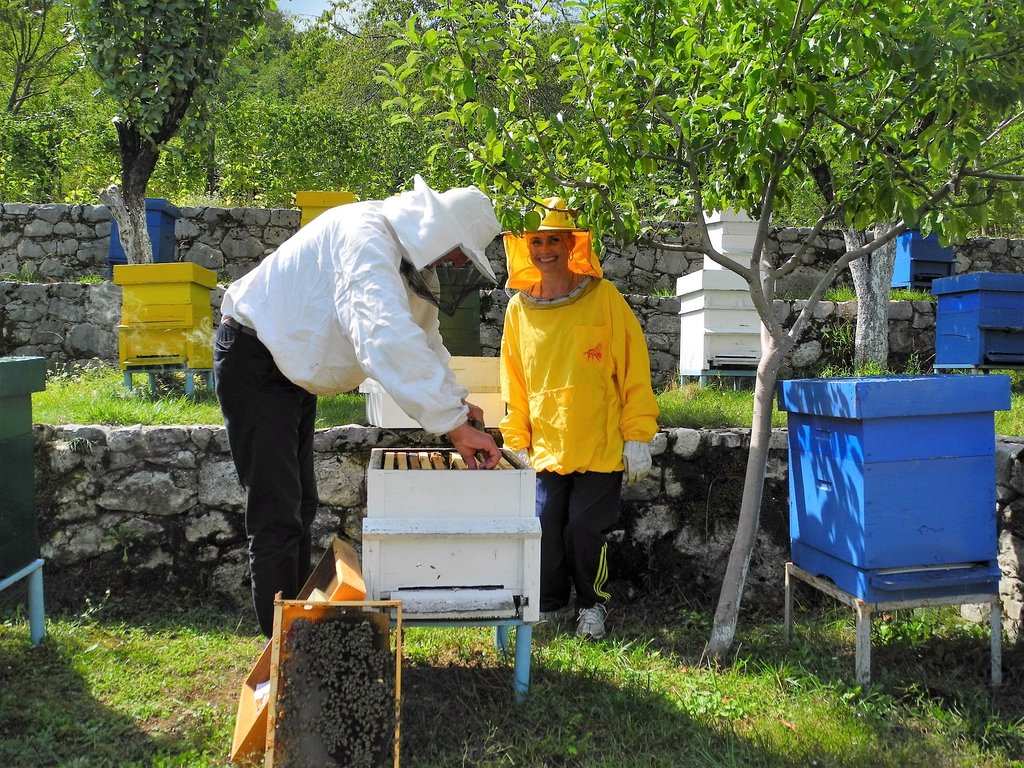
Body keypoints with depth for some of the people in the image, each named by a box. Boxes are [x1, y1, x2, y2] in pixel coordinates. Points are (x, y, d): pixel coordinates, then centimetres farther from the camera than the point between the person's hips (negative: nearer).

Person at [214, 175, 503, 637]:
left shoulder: (408, 256, 2)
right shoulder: (366, 237, -29)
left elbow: (422, 335, 14)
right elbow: (387, 339, -43)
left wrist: (453, 400, 0)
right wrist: (452, 423, -41)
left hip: (292, 369, 10)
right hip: (252, 359, -10)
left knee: (300, 505, 16)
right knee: (278, 513, -7)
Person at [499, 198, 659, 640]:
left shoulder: (604, 297, -4)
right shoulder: (519, 308, 6)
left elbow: (634, 369, -4)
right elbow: (513, 381, 12)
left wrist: (637, 438, -7)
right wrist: (517, 442, 8)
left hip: (601, 447, -3)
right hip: (546, 449, 3)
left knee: (586, 529, 0)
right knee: (546, 529, 3)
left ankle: (592, 605, 25)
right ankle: (549, 605, 27)